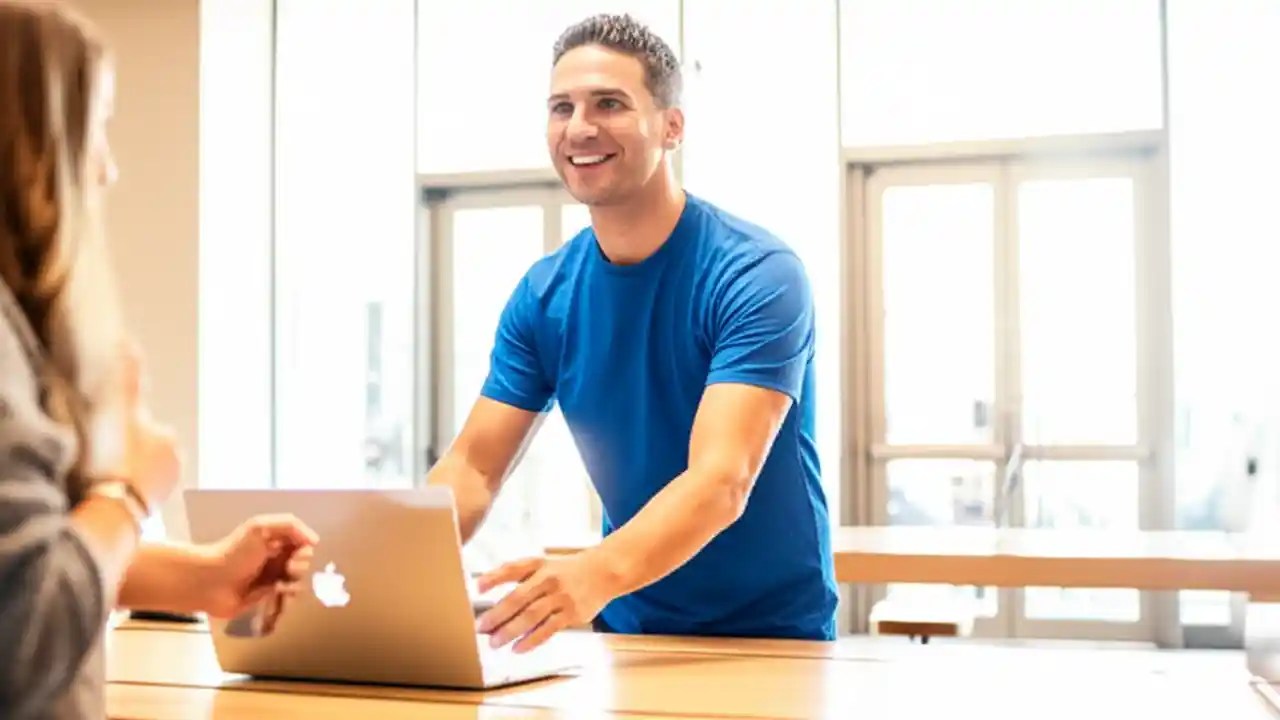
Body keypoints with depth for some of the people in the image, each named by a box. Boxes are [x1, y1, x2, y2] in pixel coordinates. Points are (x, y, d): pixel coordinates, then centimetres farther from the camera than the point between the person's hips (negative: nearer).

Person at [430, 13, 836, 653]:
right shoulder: (543, 294, -1)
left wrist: (593, 575, -46)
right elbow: (472, 468, -3)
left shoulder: (756, 276, -16)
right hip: (629, 629, 4)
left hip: (770, 632, -4)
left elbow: (721, 482, -28)